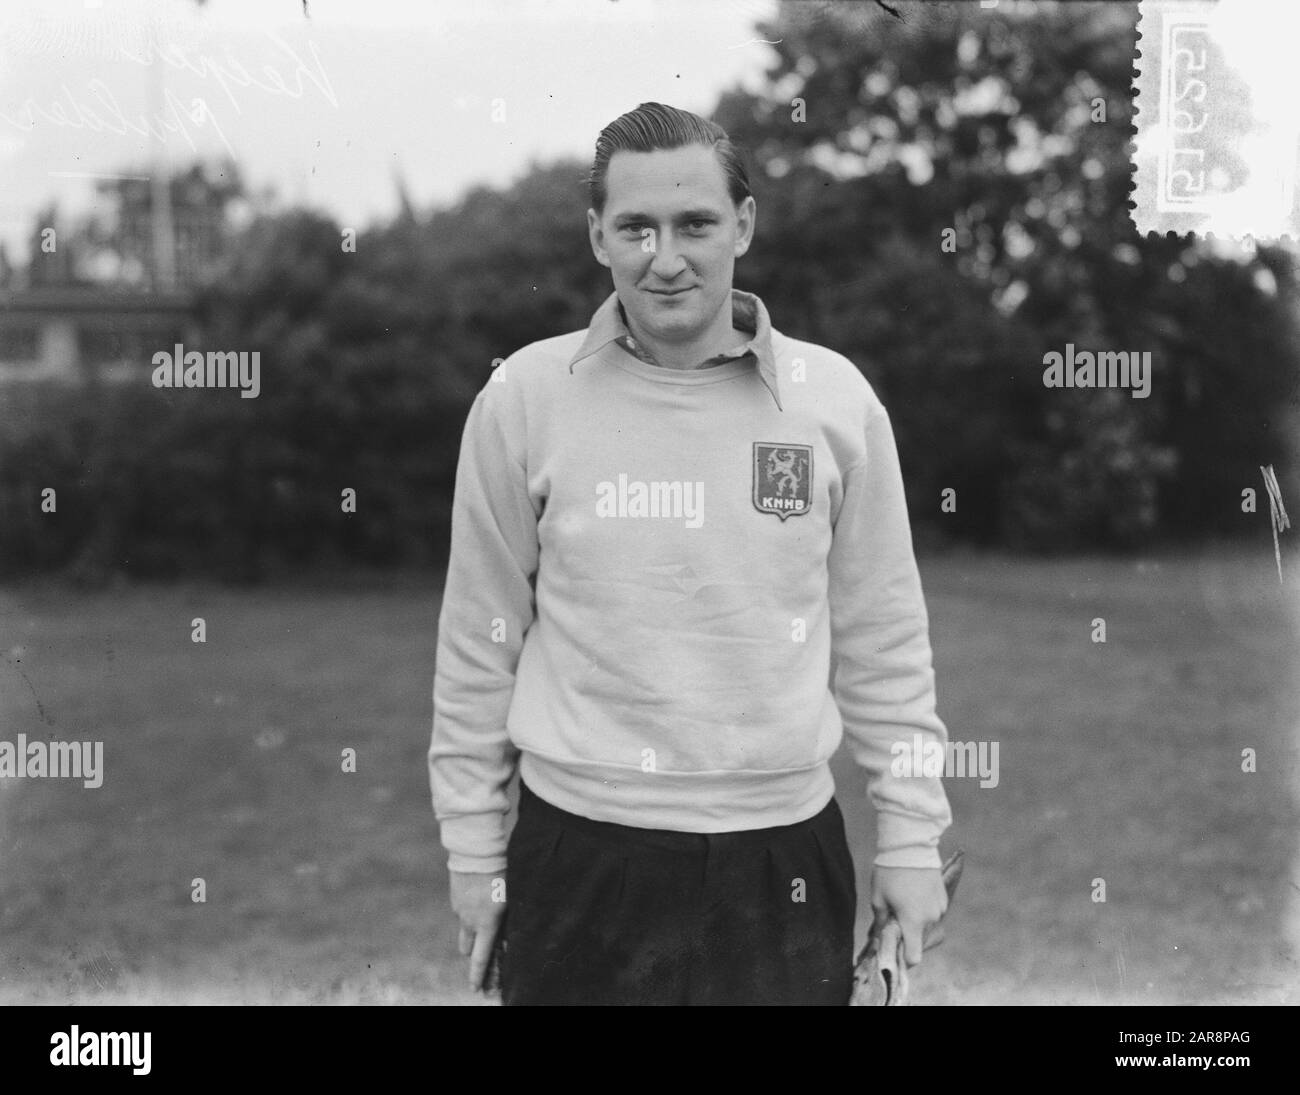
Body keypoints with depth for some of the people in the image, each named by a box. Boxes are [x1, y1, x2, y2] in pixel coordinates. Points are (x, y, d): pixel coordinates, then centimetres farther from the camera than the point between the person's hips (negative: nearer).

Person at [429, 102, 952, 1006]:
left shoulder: (835, 397, -1)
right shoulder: (524, 397, -3)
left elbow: (884, 638, 5)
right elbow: (479, 639, 3)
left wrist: (911, 839, 5)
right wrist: (474, 849, 5)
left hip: (782, 854, 1)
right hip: (577, 854, 0)